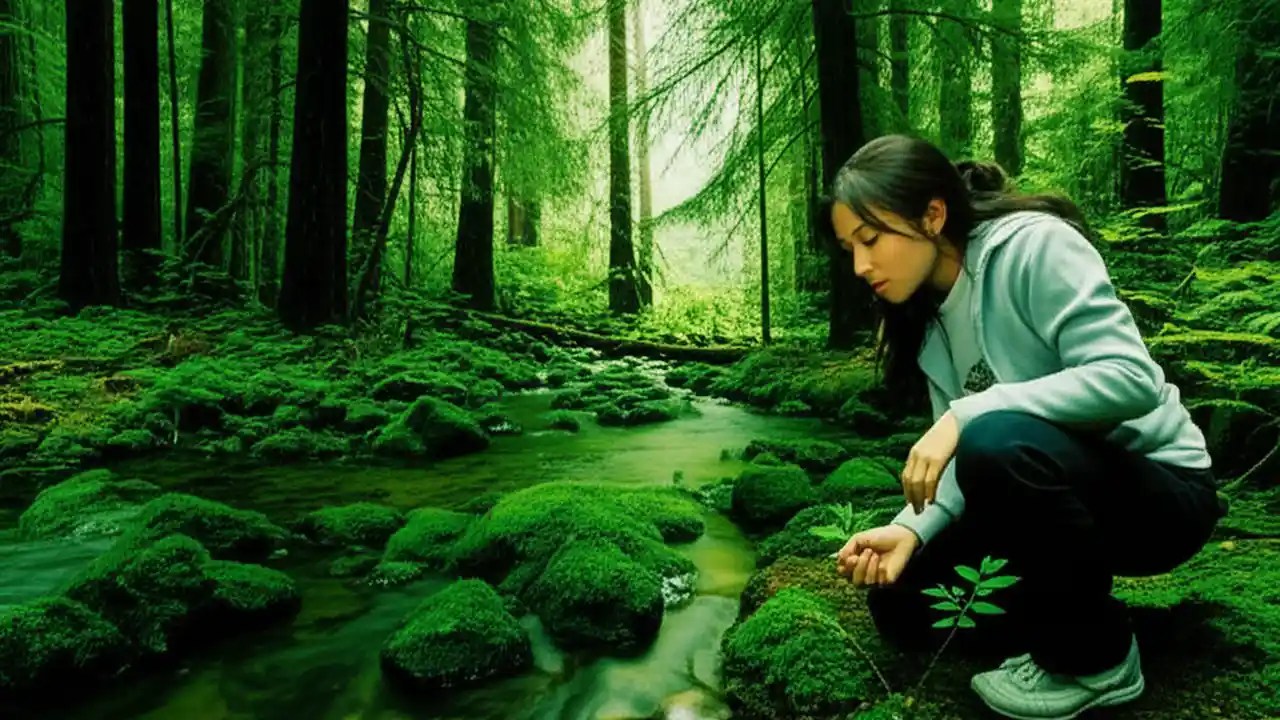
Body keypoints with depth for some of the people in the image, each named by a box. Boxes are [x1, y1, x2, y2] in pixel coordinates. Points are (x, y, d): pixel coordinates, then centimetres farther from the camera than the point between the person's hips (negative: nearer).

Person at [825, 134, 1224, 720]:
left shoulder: (1034, 244, -20)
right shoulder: (927, 319, 2)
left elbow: (1132, 379, -30)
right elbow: (963, 456, -2)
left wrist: (966, 414, -35)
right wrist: (912, 528, -20)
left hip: (1157, 488, -6)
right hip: (1056, 496, 7)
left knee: (998, 444, -37)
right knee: (900, 602, -4)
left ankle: (1096, 657, -12)